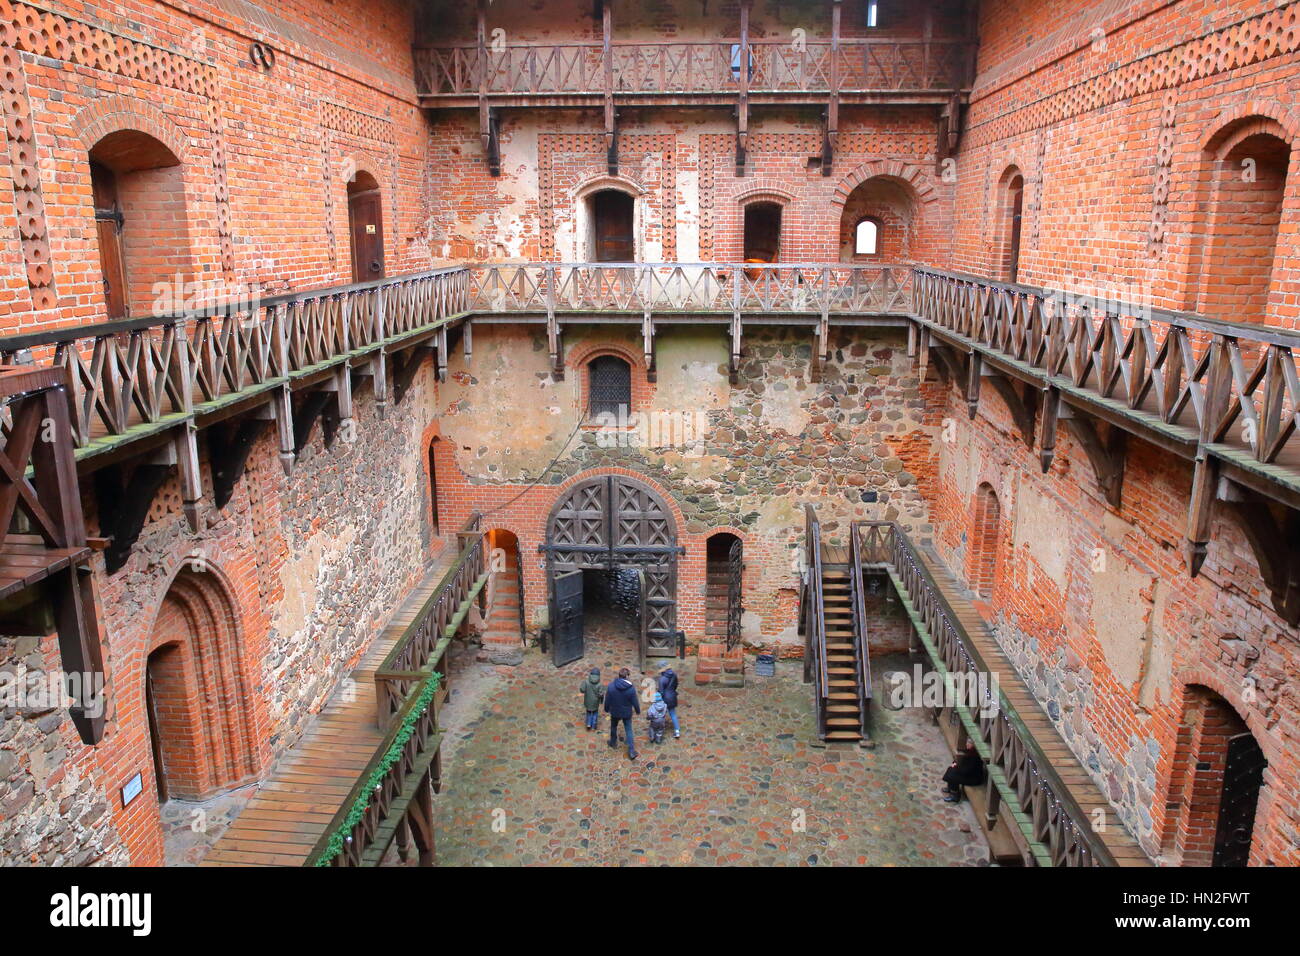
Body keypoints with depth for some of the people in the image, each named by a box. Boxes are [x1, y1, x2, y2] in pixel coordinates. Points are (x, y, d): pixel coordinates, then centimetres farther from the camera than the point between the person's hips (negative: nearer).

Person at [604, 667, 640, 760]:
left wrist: (606, 709, 10)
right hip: (627, 713, -1)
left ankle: (613, 743, 48)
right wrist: (638, 710, 9)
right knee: (629, 730, 13)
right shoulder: (631, 688, -22)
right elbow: (635, 702, -11)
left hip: (615, 712, 1)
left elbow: (607, 700, -10)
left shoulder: (611, 686, -21)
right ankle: (631, 752, 12)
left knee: (613, 727, 27)